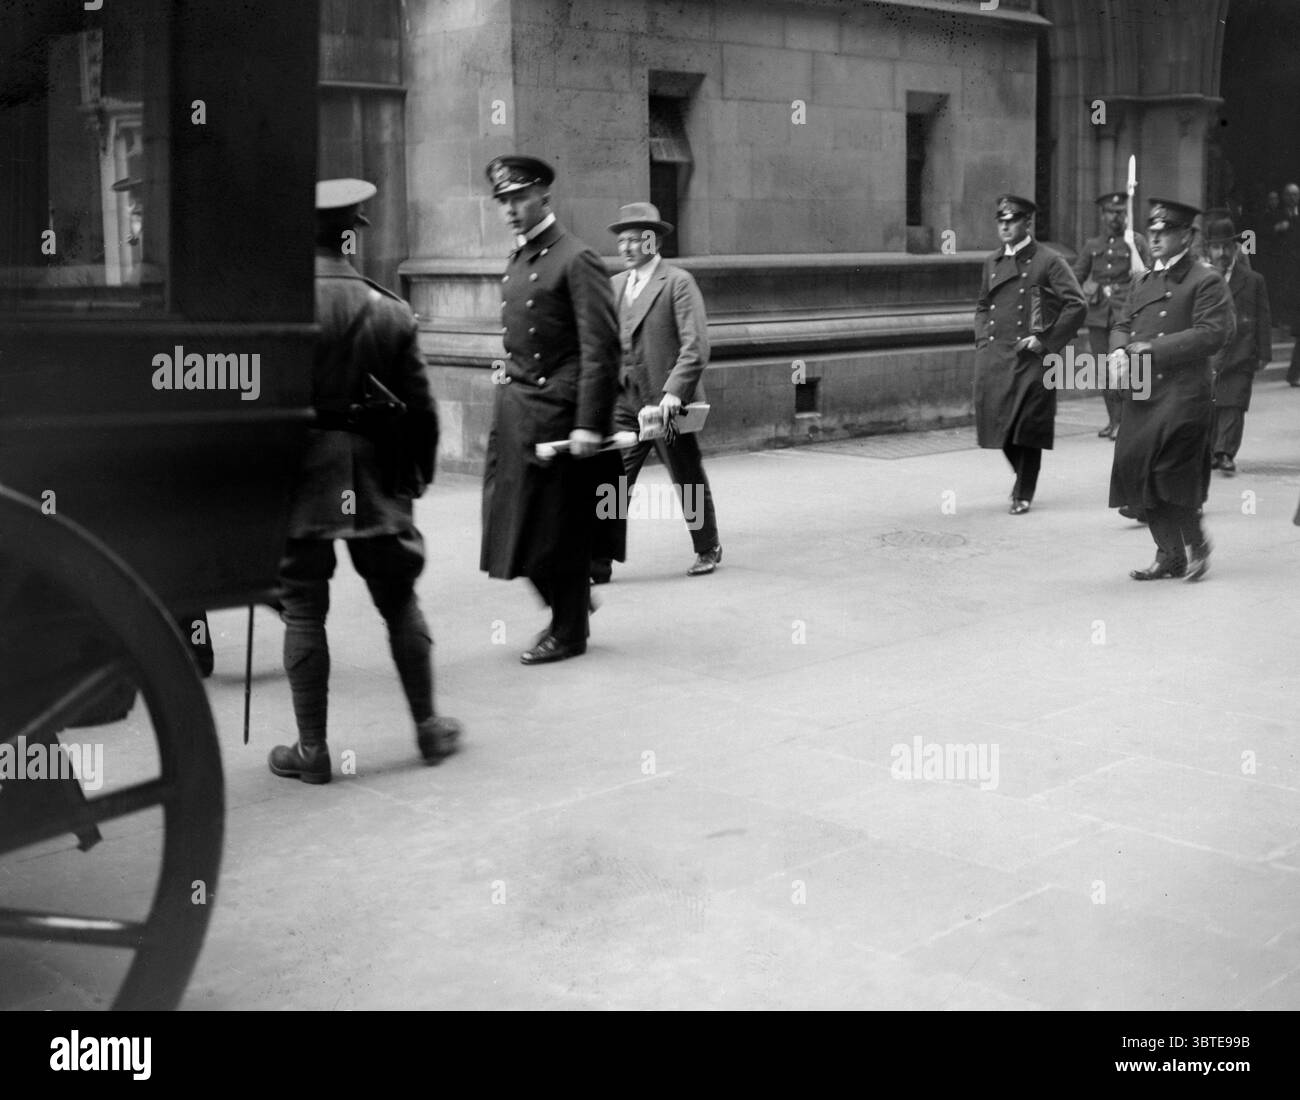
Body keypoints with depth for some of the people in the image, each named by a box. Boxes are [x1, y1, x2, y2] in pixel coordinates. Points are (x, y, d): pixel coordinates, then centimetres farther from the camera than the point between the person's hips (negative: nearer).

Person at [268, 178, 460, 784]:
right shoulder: (391, 310, -1)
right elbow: (419, 408, 2)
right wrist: (416, 476, 15)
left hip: (299, 478, -2)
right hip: (376, 479, 3)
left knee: (303, 610, 6)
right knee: (399, 602, 15)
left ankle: (311, 747, 10)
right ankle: (428, 727, 24)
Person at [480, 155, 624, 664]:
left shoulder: (576, 260, -12)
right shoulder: (519, 258, 14)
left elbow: (600, 349, -16)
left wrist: (590, 425, -20)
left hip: (556, 413, -8)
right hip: (513, 411, 8)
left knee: (560, 531, 1)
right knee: (520, 521, 10)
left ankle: (568, 633, 16)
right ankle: (568, 606, 29)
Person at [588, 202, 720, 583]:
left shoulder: (678, 282, -6)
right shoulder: (614, 285, 12)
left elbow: (696, 345, -13)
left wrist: (674, 390, -23)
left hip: (666, 401, -4)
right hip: (625, 403, 5)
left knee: (688, 481, 10)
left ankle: (707, 549, 30)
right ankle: (597, 563, -4)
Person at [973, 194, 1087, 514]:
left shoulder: (1049, 261, -4)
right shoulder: (992, 262, 14)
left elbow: (1077, 305, -6)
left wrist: (1046, 340, -11)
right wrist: (983, 338, 10)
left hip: (1030, 357, -5)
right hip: (994, 356, 5)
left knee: (1027, 427, -3)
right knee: (997, 423, 5)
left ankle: (1023, 494, 11)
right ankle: (1023, 475, 31)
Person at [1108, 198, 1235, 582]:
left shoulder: (1206, 281, -3)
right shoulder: (1142, 284, 20)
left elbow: (1213, 333, -13)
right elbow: (1122, 327, 18)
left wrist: (1152, 349, -15)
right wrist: (1120, 351, -6)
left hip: (1184, 391, -7)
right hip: (1142, 395, 7)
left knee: (1171, 473, -12)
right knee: (1137, 471, 3)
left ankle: (1195, 544, 11)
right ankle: (1169, 555, 15)